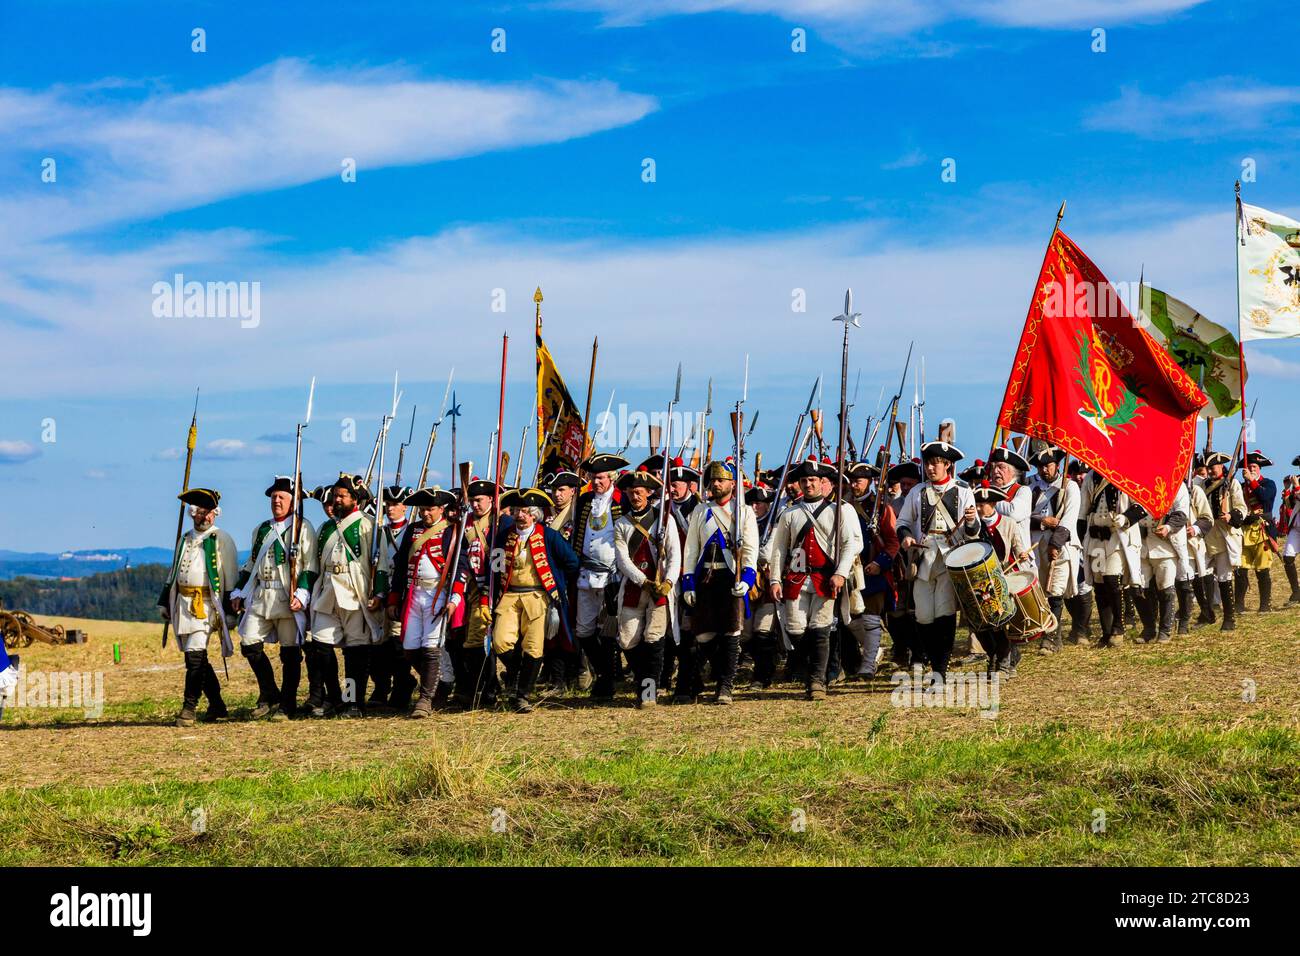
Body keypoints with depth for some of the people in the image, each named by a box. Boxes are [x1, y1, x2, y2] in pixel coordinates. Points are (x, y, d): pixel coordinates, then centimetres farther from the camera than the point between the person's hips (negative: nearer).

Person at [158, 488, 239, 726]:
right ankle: (217, 706, 19)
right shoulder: (185, 540, 18)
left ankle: (189, 708, -15)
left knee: (195, 655, -17)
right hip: (183, 604, 7)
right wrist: (165, 602, 17)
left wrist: (229, 610, -7)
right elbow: (173, 573, 24)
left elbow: (231, 576, -2)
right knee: (196, 657, 9)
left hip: (206, 605, -7)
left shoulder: (222, 540, 0)